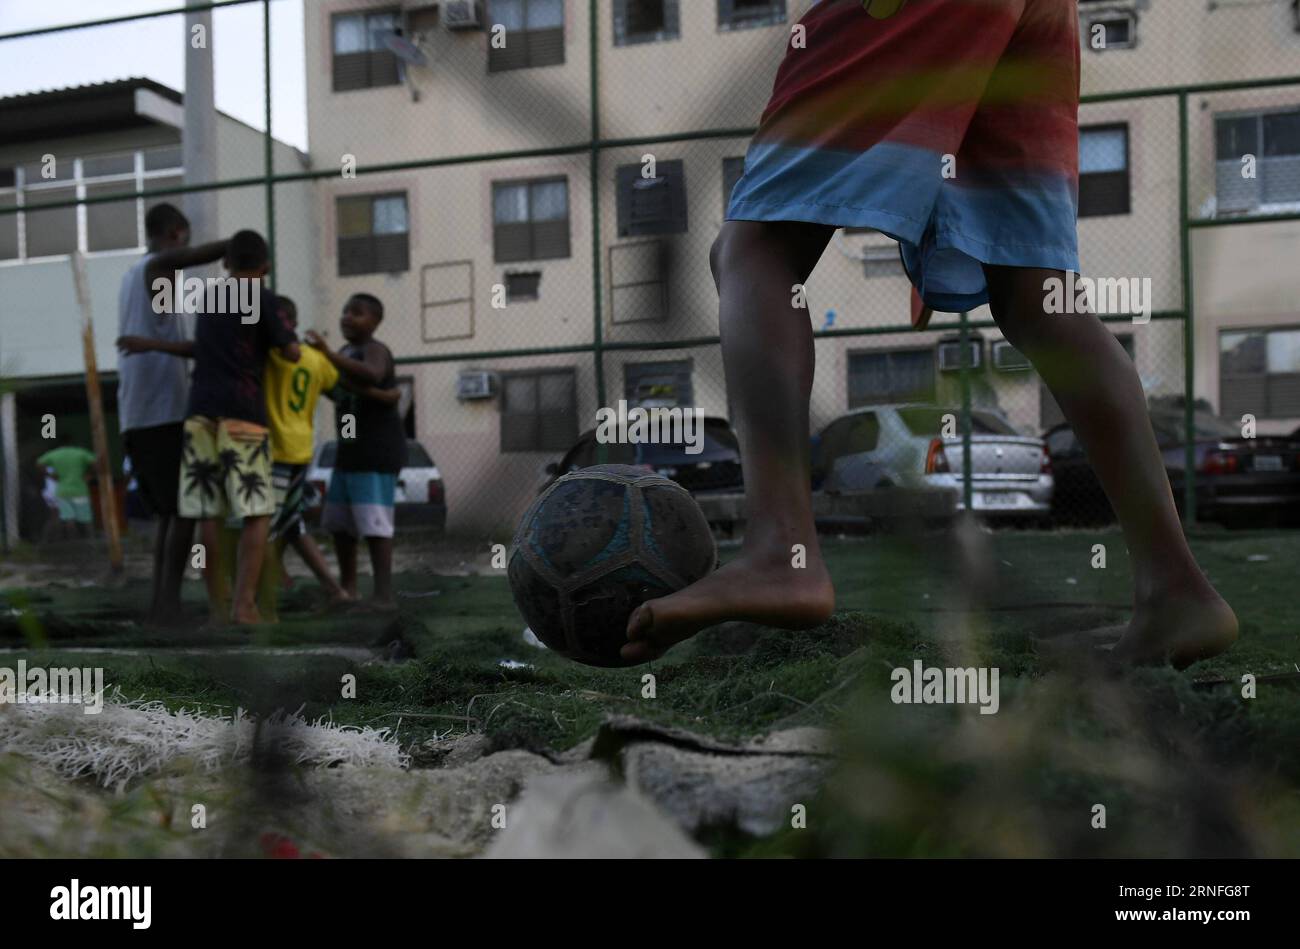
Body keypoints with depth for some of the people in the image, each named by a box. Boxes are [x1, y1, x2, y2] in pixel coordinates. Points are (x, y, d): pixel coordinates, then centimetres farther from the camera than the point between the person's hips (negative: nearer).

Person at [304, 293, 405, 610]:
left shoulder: (375, 350, -13)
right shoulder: (346, 352, 15)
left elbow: (372, 375, -36)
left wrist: (327, 353, -40)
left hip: (377, 453, -10)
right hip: (350, 452, 10)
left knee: (374, 522, -13)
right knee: (339, 521, 13)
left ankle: (384, 594, -12)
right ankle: (347, 587, 24)